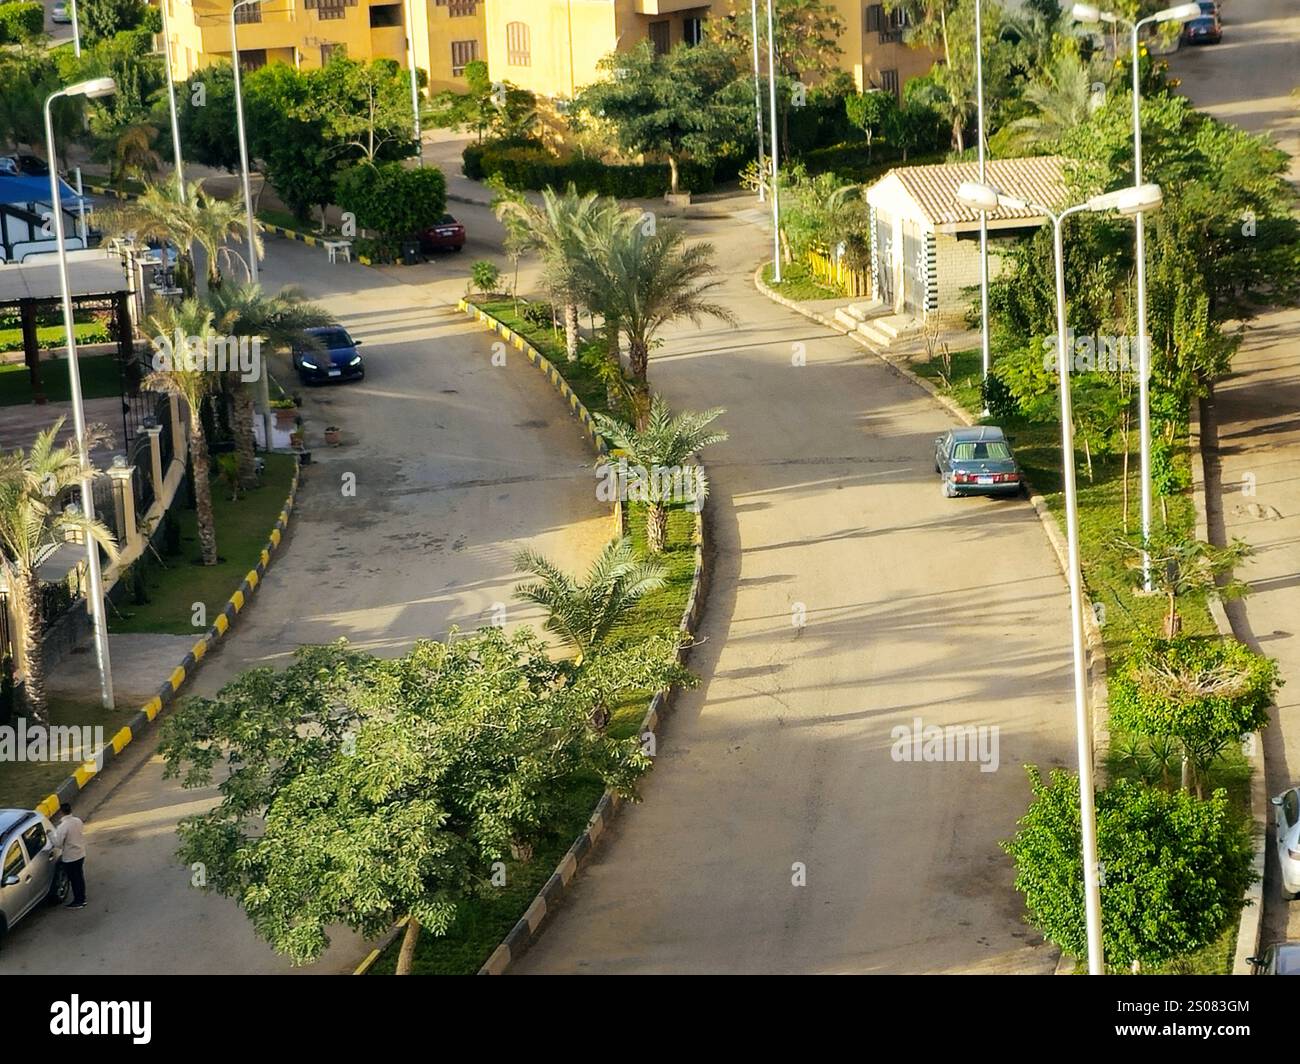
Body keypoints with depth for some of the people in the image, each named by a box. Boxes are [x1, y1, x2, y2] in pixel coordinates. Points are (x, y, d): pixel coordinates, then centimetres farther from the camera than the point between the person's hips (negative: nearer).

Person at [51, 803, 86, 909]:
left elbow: (58, 843, -21)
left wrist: (53, 834, -6)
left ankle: (78, 901, 15)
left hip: (70, 857, -7)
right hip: (81, 853, 7)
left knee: (74, 879, 6)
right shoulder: (78, 821, -2)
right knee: (80, 877, 19)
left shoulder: (63, 826, -25)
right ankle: (82, 898, 30)